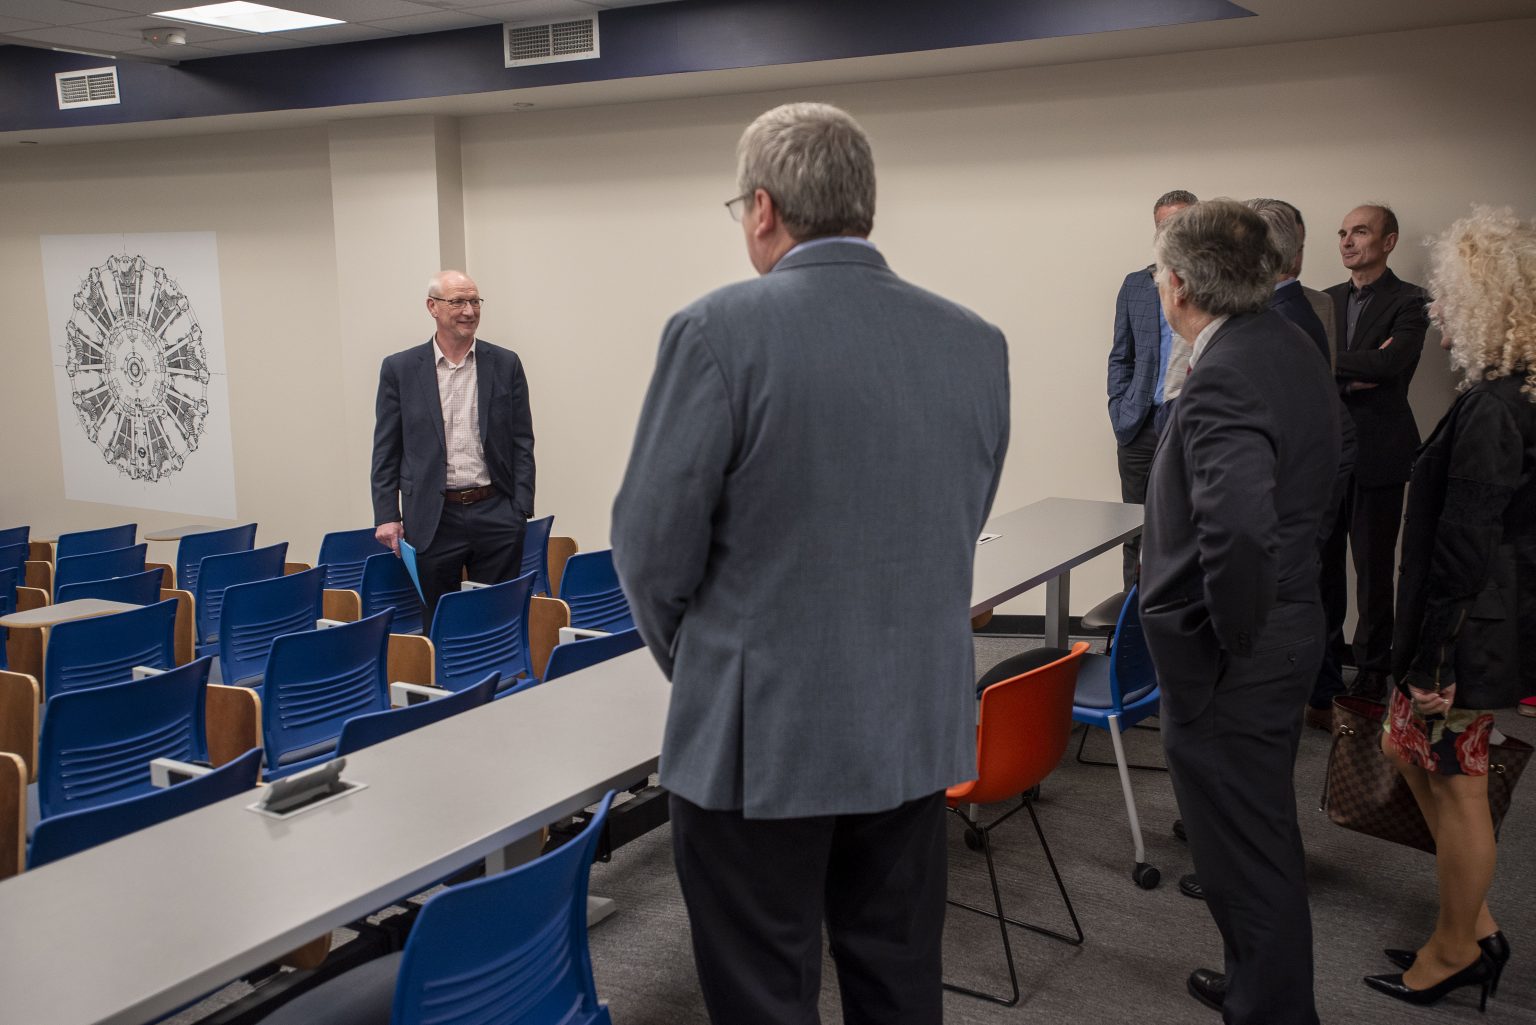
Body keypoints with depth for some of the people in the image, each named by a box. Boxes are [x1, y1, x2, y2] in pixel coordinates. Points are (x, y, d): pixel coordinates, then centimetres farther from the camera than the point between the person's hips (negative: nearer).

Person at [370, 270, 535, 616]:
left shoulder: (506, 364, 5)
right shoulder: (399, 368, 3)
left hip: (496, 515, 1)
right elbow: (385, 451, 4)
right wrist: (386, 516, -3)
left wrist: (521, 511, -2)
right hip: (433, 519, 0)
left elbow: (522, 443, 5)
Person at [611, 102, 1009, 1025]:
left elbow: (655, 544, -11)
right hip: (917, 727, 5)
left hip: (760, 736, -5)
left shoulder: (719, 332, -15)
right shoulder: (976, 343, 1)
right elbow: (959, 531, 8)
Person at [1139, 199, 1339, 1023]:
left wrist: (1231, 632, -22)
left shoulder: (1223, 378, -24)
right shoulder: (1289, 343, 7)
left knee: (1245, 847, 5)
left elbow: (1238, 526, -39)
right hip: (1287, 623, 10)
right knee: (1261, 828, 25)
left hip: (1227, 657, -10)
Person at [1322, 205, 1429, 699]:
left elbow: (1391, 364, -21)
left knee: (1373, 570, 3)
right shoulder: (1327, 300, 12)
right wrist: (1356, 375, -14)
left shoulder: (1408, 301, -4)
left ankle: (1372, 670, 16)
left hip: (1377, 454, -4)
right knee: (1322, 564, 9)